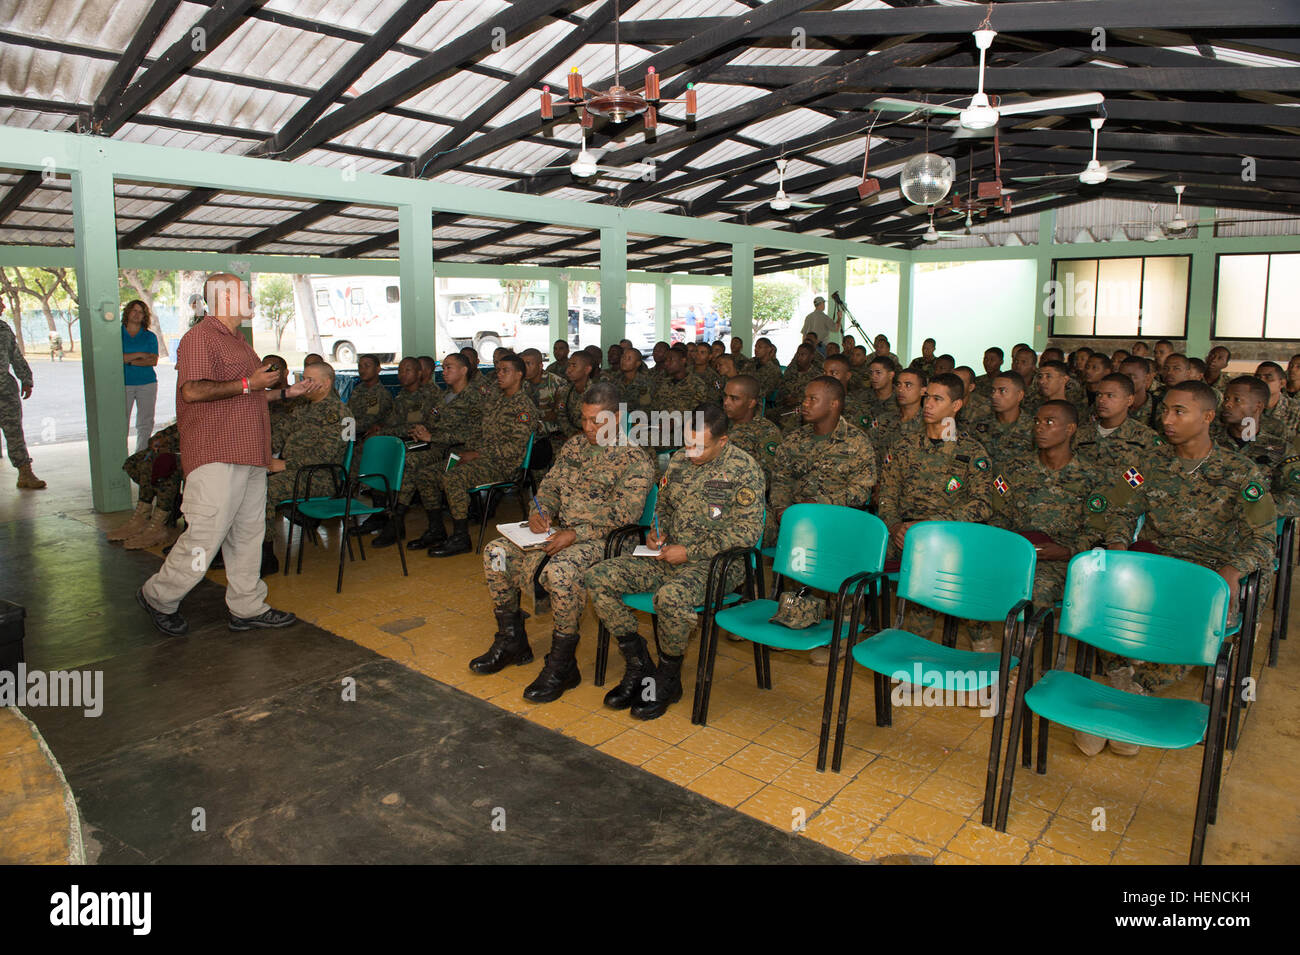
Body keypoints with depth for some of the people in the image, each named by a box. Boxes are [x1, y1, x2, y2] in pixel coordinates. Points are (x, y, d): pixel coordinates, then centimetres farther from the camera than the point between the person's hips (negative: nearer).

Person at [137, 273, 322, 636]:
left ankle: (247, 607, 19)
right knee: (206, 534, -7)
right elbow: (194, 391, -21)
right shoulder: (200, 337, -9)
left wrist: (288, 392, 22)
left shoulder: (238, 341, 21)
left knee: (248, 532, 11)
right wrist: (248, 384, -17)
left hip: (248, 455, 10)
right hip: (216, 456, -10)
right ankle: (159, 597, 14)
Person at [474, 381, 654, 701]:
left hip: (603, 540, -8)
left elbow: (624, 515, -18)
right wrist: (538, 513, -6)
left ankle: (562, 665, -20)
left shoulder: (635, 459, -9)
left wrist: (575, 535, -25)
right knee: (496, 552, -5)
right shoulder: (574, 445, 14)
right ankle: (511, 642, 9)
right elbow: (550, 485, 18)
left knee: (560, 571, -37)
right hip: (558, 531, 8)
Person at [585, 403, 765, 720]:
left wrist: (691, 552, -17)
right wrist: (657, 531, 2)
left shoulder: (744, 470, -11)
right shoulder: (678, 460, 9)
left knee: (671, 597, -38)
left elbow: (747, 532, -14)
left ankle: (667, 679, -10)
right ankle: (638, 665, 1)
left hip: (715, 564, -7)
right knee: (599, 578, -10)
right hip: (668, 558, 7)